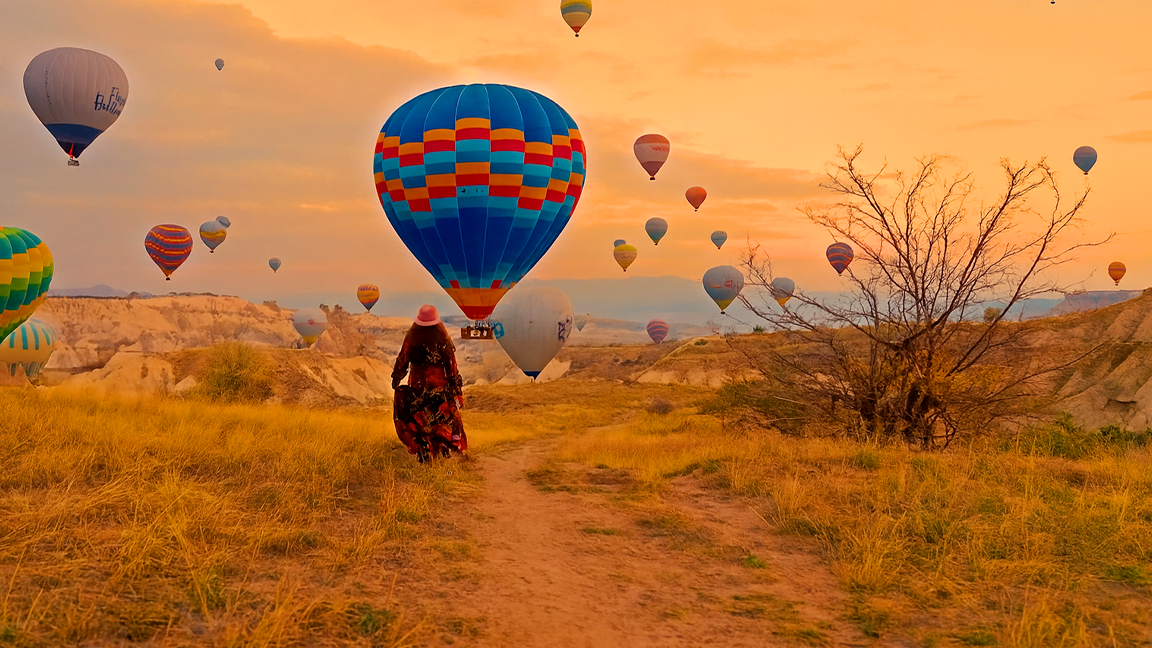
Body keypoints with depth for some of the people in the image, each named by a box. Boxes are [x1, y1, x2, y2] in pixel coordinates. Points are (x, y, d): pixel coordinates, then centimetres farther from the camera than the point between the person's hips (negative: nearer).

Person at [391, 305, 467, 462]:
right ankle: (445, 448, 17)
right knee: (445, 415, 14)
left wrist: (396, 378, 13)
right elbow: (451, 363, -6)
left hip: (417, 382, 0)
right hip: (438, 382, 0)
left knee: (417, 417, 10)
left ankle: (421, 449, 10)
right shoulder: (442, 338, -10)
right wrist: (456, 384, 3)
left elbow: (403, 359, -2)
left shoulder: (411, 337, -10)